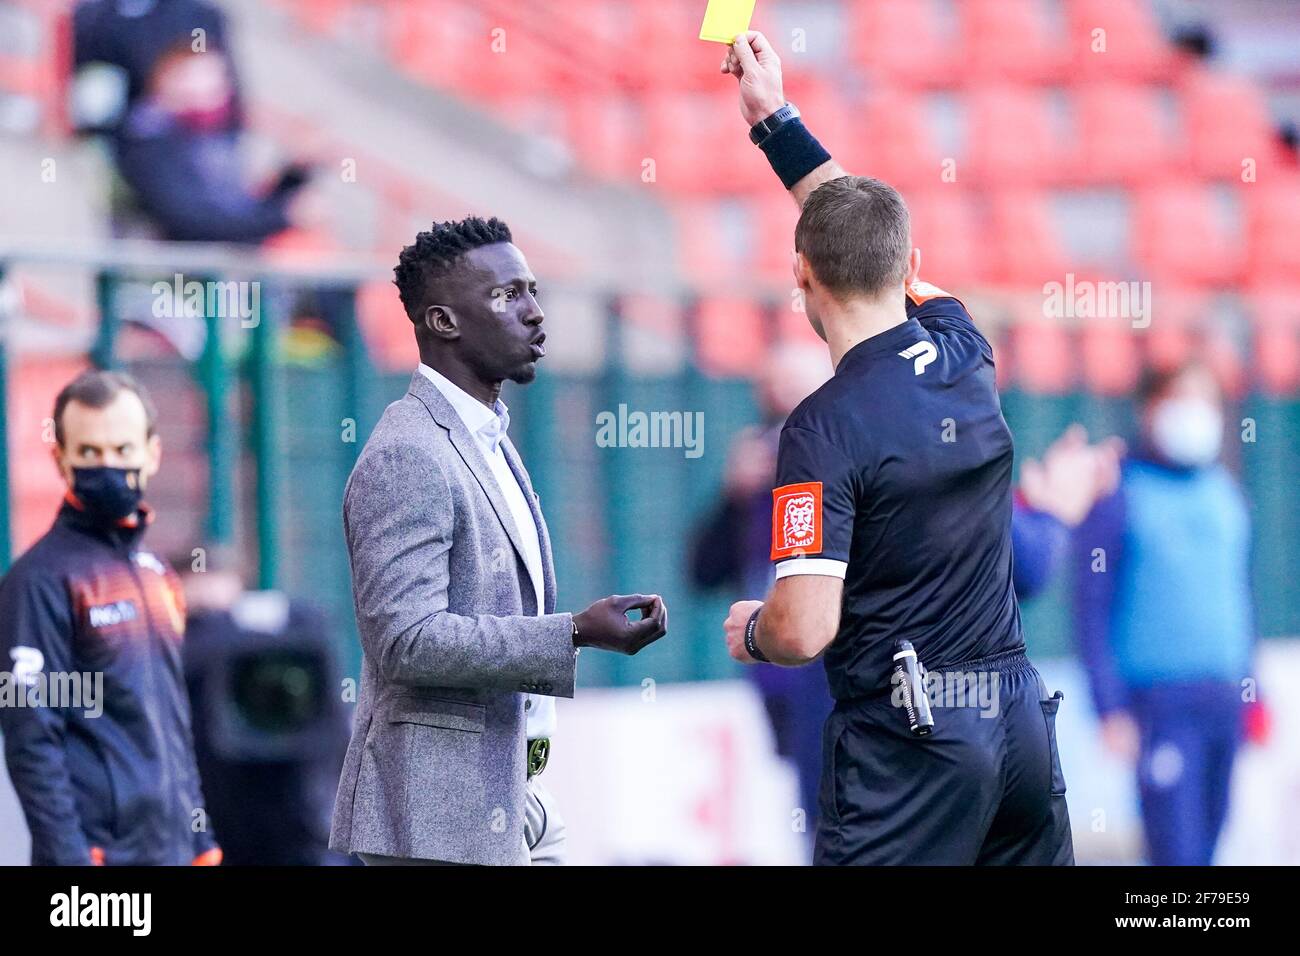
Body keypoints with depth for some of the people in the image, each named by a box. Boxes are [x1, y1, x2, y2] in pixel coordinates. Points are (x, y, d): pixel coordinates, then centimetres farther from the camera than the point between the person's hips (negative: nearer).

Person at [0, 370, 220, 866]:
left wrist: (202, 840, 18)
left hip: (172, 848, 8)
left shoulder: (158, 573, 17)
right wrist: (68, 856, -17)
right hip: (101, 850, -8)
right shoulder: (42, 579, -7)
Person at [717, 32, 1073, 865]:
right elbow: (885, 246, 25)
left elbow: (805, 630, -20)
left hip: (906, 749, -7)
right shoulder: (966, 359, 5)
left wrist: (749, 632, 4)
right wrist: (775, 119, 31)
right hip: (1021, 725, 7)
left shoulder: (827, 428, -14)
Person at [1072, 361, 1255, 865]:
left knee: (1204, 847, 7)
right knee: (1178, 852, -11)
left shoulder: (1223, 492, 14)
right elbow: (1091, 608, -5)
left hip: (1225, 696, 6)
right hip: (1162, 703, -6)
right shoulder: (1119, 495, -4)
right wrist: (1110, 708, -11)